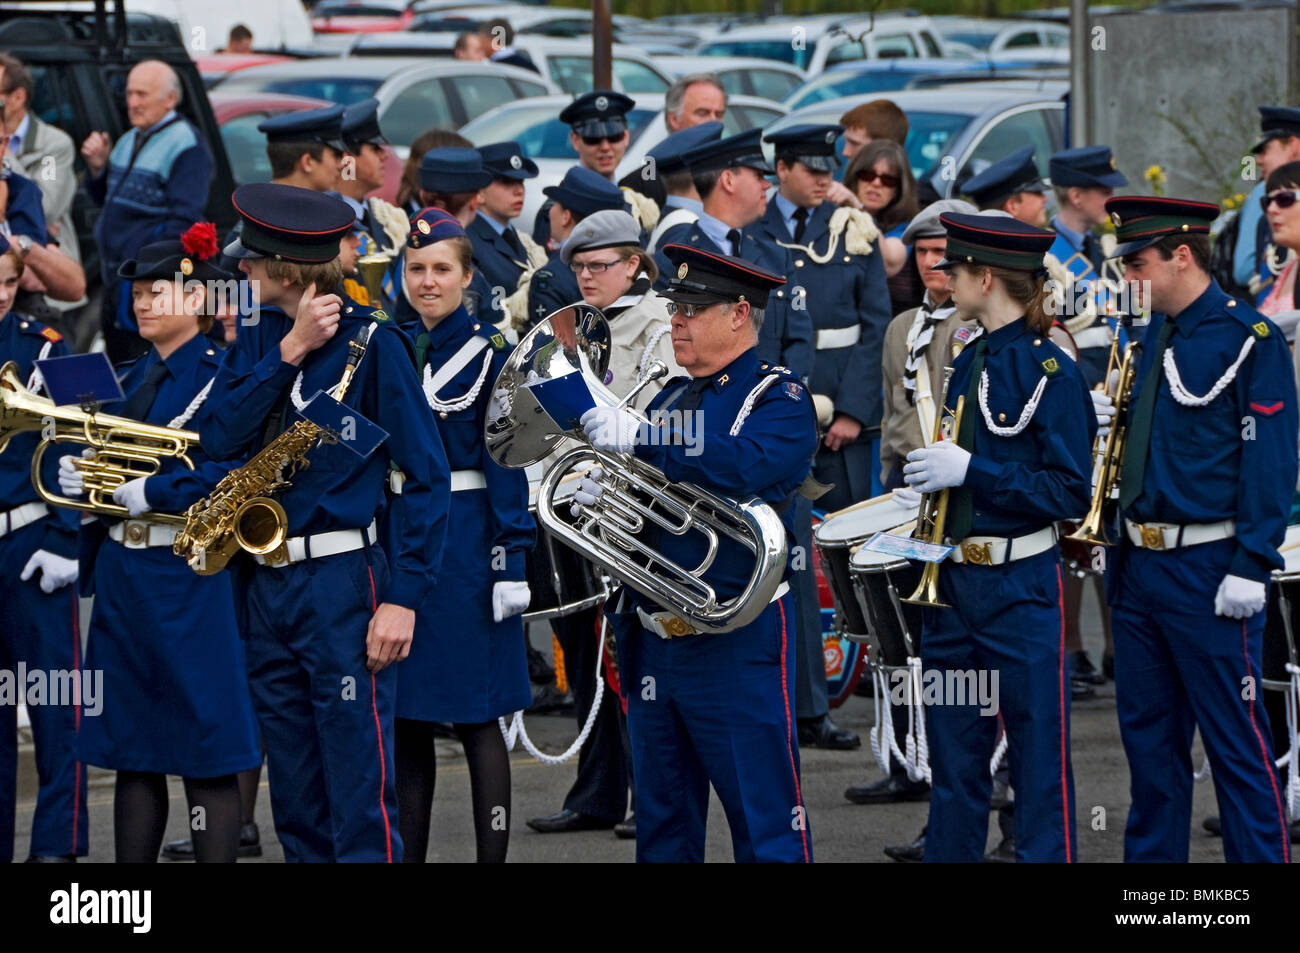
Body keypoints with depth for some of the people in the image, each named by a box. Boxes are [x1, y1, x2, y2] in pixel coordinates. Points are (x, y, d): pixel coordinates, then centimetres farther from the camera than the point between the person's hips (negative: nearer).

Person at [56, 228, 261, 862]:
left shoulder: (222, 377, -7)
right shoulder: (135, 378, 16)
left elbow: (233, 474, -19)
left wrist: (151, 492, -19)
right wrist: (78, 475, 0)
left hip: (189, 577, -8)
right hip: (122, 573, 8)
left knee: (205, 755, -5)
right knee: (132, 750, 10)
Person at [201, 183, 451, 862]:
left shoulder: (372, 342, -8)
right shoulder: (256, 336, 10)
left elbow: (426, 477, -9)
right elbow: (220, 439, -4)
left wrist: (403, 598, -15)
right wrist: (288, 352, -13)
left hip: (343, 583, -7)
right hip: (266, 587, 7)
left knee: (361, 805, -8)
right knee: (296, 806, 11)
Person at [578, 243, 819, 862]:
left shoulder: (780, 399, -5)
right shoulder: (667, 400, 17)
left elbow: (753, 466, -26)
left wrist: (639, 441, -26)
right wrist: (597, 494, -7)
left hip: (737, 644, -7)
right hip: (654, 642, 7)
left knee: (767, 829, -6)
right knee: (663, 830, 12)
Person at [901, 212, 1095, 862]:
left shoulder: (1050, 370, -11)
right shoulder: (968, 364, 12)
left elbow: (1071, 493, -15)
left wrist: (971, 470, -18)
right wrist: (930, 475, 6)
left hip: (1020, 589, -8)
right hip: (953, 583, 8)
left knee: (1038, 763, -2)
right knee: (953, 761, 11)